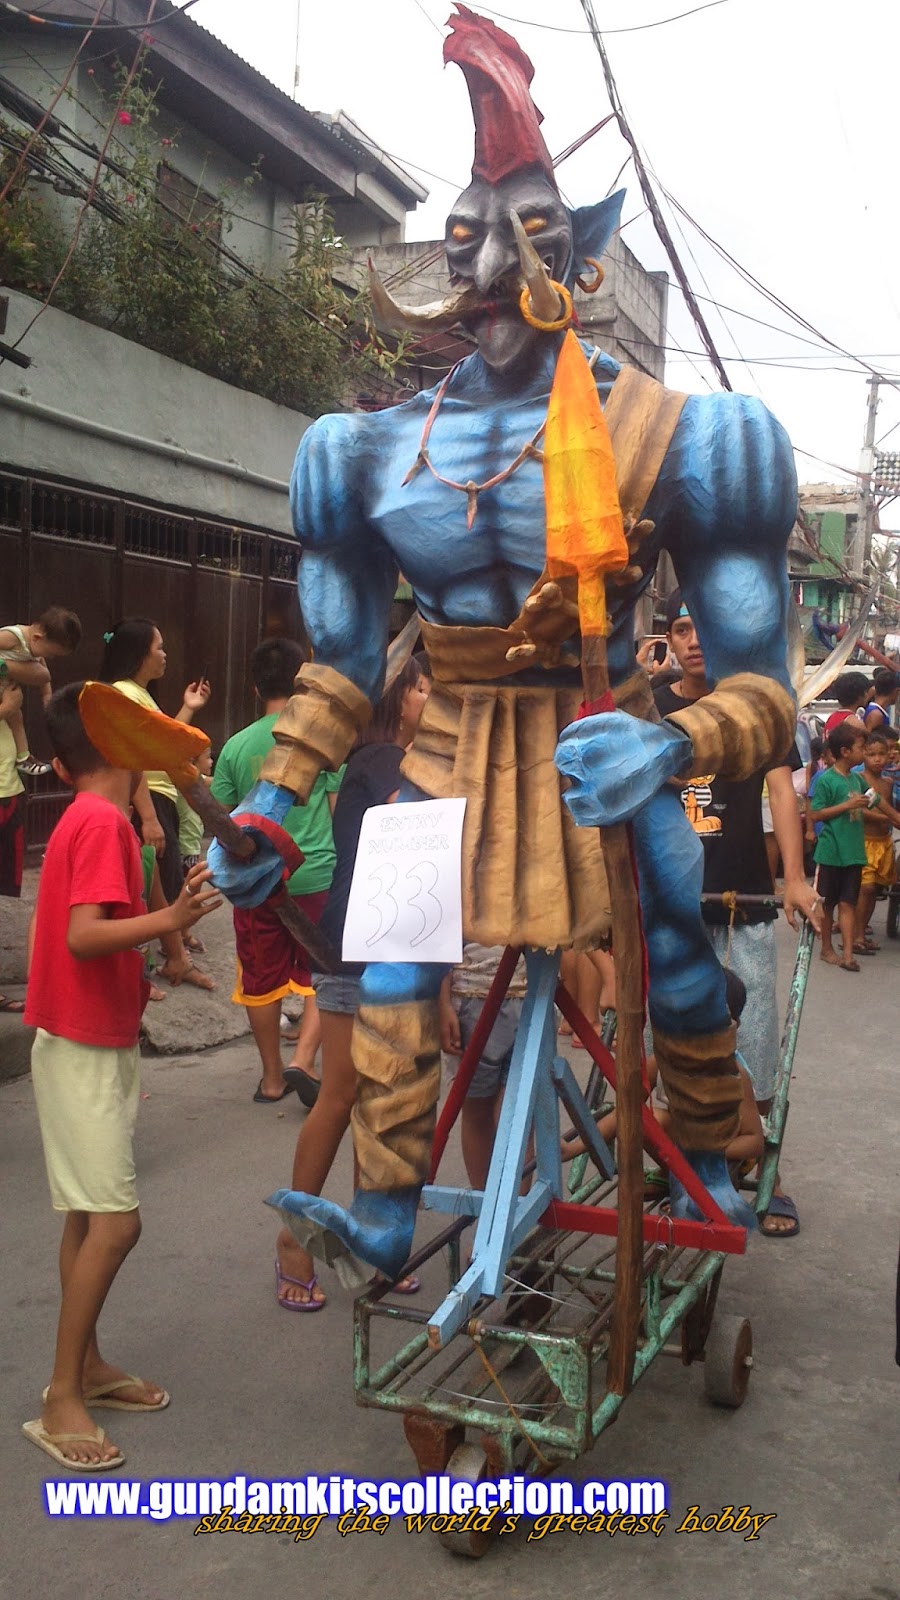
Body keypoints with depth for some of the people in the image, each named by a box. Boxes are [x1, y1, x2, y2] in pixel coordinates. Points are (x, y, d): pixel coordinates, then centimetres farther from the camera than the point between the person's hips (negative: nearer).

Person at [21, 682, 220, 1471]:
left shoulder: (84, 819, 9)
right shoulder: (103, 822, -19)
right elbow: (83, 935, -28)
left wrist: (174, 908, 15)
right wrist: (170, 918, -38)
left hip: (93, 1040, 10)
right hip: (85, 1047, -10)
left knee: (90, 1215, 15)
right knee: (115, 1222, -8)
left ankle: (88, 1366, 25)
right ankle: (61, 1400, 1)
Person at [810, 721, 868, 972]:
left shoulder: (857, 779, 8)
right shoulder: (826, 780, -12)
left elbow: (864, 806, 25)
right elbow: (816, 814, -14)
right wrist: (847, 805, -19)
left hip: (853, 852, 6)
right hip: (831, 851, -6)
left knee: (847, 903, 4)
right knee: (827, 902, 8)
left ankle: (848, 953, 3)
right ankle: (827, 948, 21)